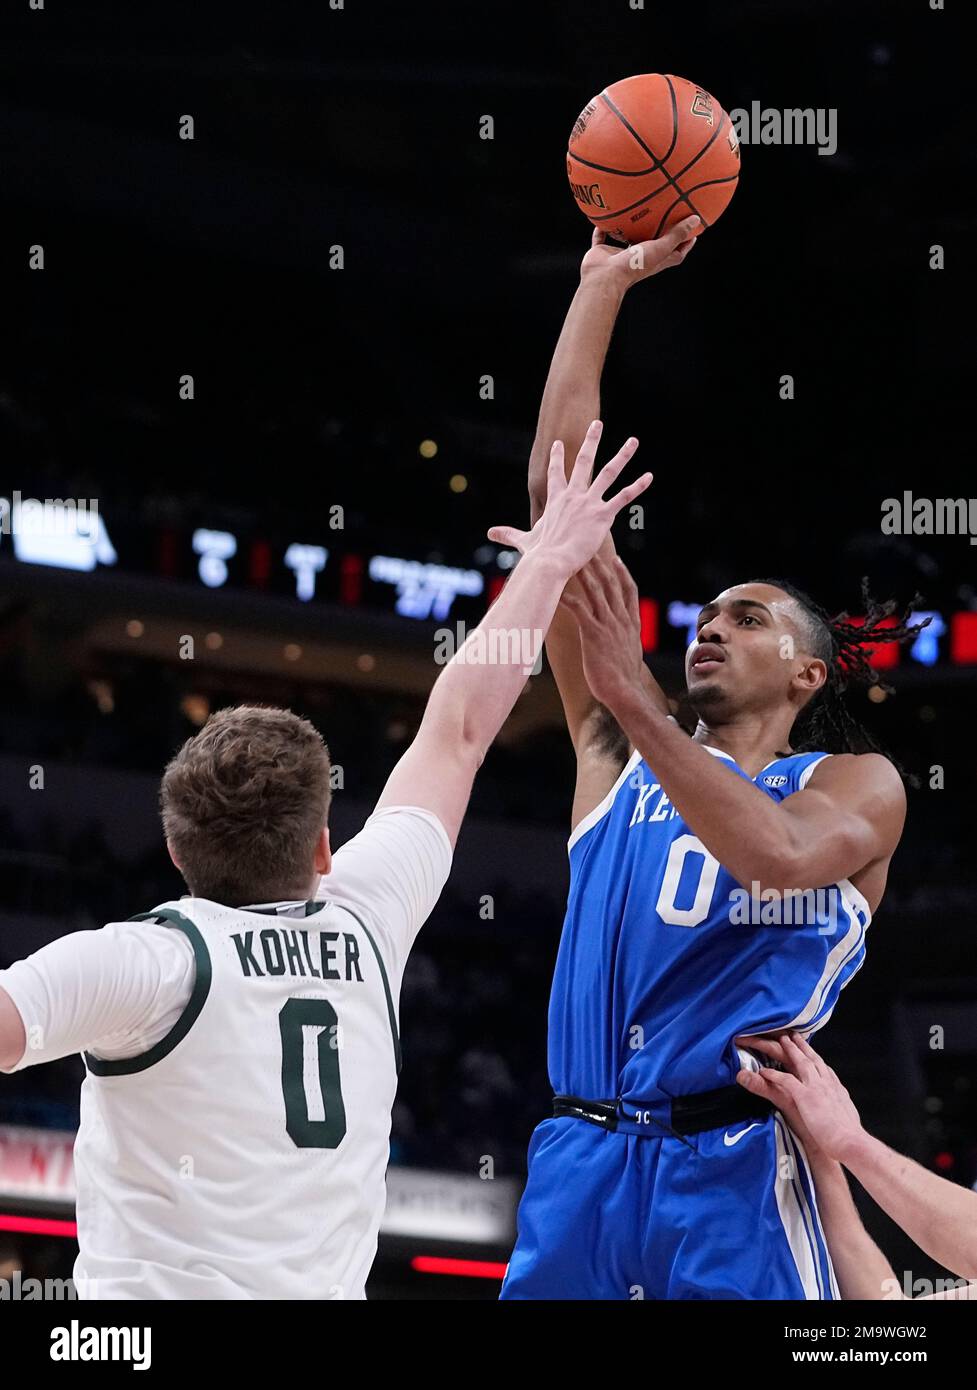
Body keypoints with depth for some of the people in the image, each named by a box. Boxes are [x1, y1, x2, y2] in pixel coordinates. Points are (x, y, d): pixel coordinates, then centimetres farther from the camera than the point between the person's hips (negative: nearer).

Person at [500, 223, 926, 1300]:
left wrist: (634, 699, -19)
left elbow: (782, 854, -17)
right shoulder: (618, 754, 17)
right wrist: (603, 284, 10)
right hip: (579, 1163, 4)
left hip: (734, 1179, -3)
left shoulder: (857, 784, 9)